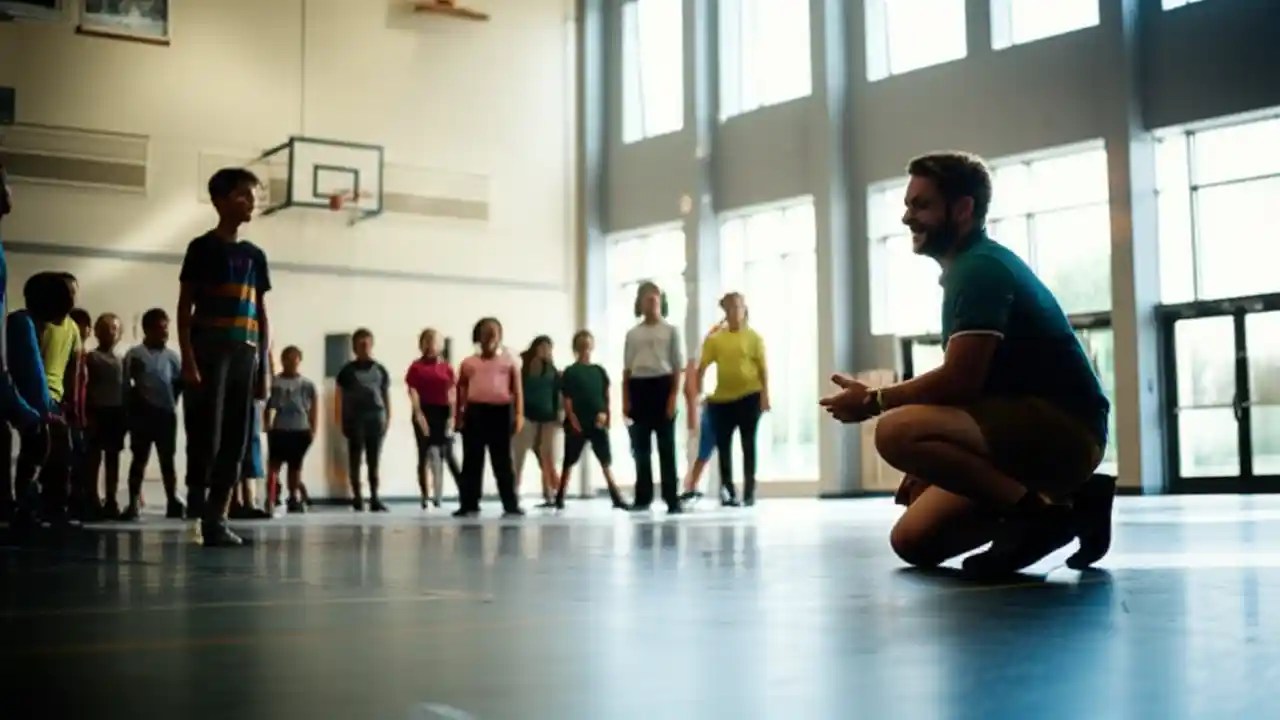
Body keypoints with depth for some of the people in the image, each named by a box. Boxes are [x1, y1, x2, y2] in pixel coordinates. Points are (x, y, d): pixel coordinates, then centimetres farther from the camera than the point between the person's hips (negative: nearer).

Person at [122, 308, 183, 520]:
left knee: (167, 458, 6)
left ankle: (173, 502, 9)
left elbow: (180, 382, 10)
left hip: (166, 413, 2)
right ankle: (133, 503, 2)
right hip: (143, 413, -2)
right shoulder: (135, 354, -1)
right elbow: (125, 384, -2)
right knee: (140, 458, 1)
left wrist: (172, 402, -1)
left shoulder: (172, 356, 6)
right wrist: (133, 405, -4)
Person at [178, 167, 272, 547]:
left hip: (245, 355, 5)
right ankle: (194, 510, 1)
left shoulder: (255, 255, 15)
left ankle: (216, 518, 7)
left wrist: (265, 367, 11)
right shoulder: (203, 247, 0)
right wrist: (188, 360, -12)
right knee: (206, 436, -11)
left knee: (235, 442, 2)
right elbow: (185, 307, -2)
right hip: (209, 353, -5)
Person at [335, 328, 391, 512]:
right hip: (355, 418, -1)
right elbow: (340, 396, 3)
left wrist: (388, 418, 4)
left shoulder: (380, 370, 11)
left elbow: (386, 395, 12)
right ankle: (357, 497, 4)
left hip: (376, 417, 2)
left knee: (374, 460, 2)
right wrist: (340, 420, -5)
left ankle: (375, 497, 4)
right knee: (355, 459, 0)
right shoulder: (348, 370, 5)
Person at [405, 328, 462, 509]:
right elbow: (413, 392, -4)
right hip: (424, 412, -1)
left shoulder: (446, 367, 7)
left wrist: (452, 415, -3)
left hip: (443, 412, 1)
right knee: (424, 454, 3)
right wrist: (418, 414, -15)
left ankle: (464, 492, -3)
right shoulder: (416, 367, 2)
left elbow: (451, 393, 5)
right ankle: (425, 496, 5)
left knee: (448, 454, -2)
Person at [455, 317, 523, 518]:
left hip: (501, 412, -1)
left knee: (503, 461, 2)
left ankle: (511, 505, 5)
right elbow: (462, 392, 12)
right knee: (472, 461, 4)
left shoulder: (509, 362, 7)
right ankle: (469, 505, 9)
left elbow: (517, 390, 4)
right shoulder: (468, 363, 9)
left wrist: (519, 415, -5)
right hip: (475, 412, 1)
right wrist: (458, 416, 5)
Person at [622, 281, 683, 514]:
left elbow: (677, 367, 1)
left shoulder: (671, 331, 6)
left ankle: (672, 498, -2)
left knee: (666, 446, -3)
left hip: (662, 385, -3)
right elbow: (627, 369, 12)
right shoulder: (632, 334, 13)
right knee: (640, 446, 5)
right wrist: (625, 399, 3)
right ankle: (643, 497, 11)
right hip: (639, 387, 3)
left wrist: (673, 396, -9)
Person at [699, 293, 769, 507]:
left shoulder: (753, 337, 1)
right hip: (722, 398, 2)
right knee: (723, 445, 3)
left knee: (748, 444, 2)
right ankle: (728, 492, 12)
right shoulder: (715, 339, 5)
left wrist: (765, 394, -6)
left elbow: (763, 368, 1)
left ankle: (749, 491, 8)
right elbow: (703, 367, 4)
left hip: (749, 395, -2)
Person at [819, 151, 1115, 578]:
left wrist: (872, 400, -7)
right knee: (913, 539, 5)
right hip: (1033, 429, 10)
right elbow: (968, 386, 22)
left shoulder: (981, 268, -13)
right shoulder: (971, 268, 19)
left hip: (1062, 429, -10)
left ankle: (1045, 511, -19)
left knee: (897, 431, -30)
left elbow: (958, 381, -21)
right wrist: (926, 468, 15)